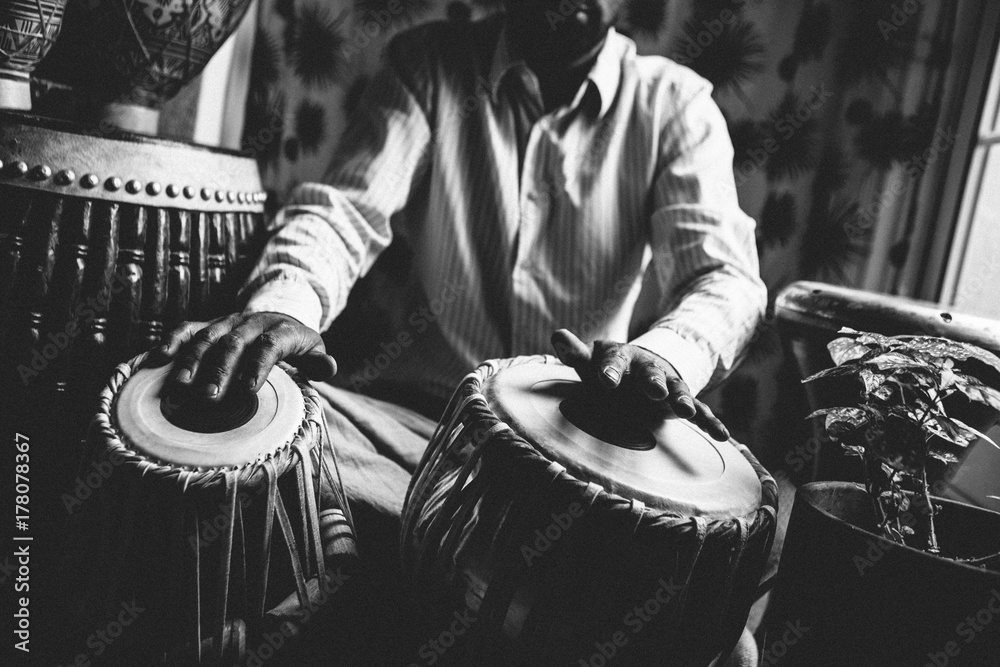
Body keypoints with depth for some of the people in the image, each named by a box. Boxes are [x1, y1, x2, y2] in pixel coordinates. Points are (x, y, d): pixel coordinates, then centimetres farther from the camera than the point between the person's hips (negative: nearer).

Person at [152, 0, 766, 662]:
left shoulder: (674, 104, 5)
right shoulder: (430, 64, 7)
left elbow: (726, 273, -9)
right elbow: (344, 208, -5)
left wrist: (661, 359, -33)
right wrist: (283, 307, -29)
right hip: (413, 411, 1)